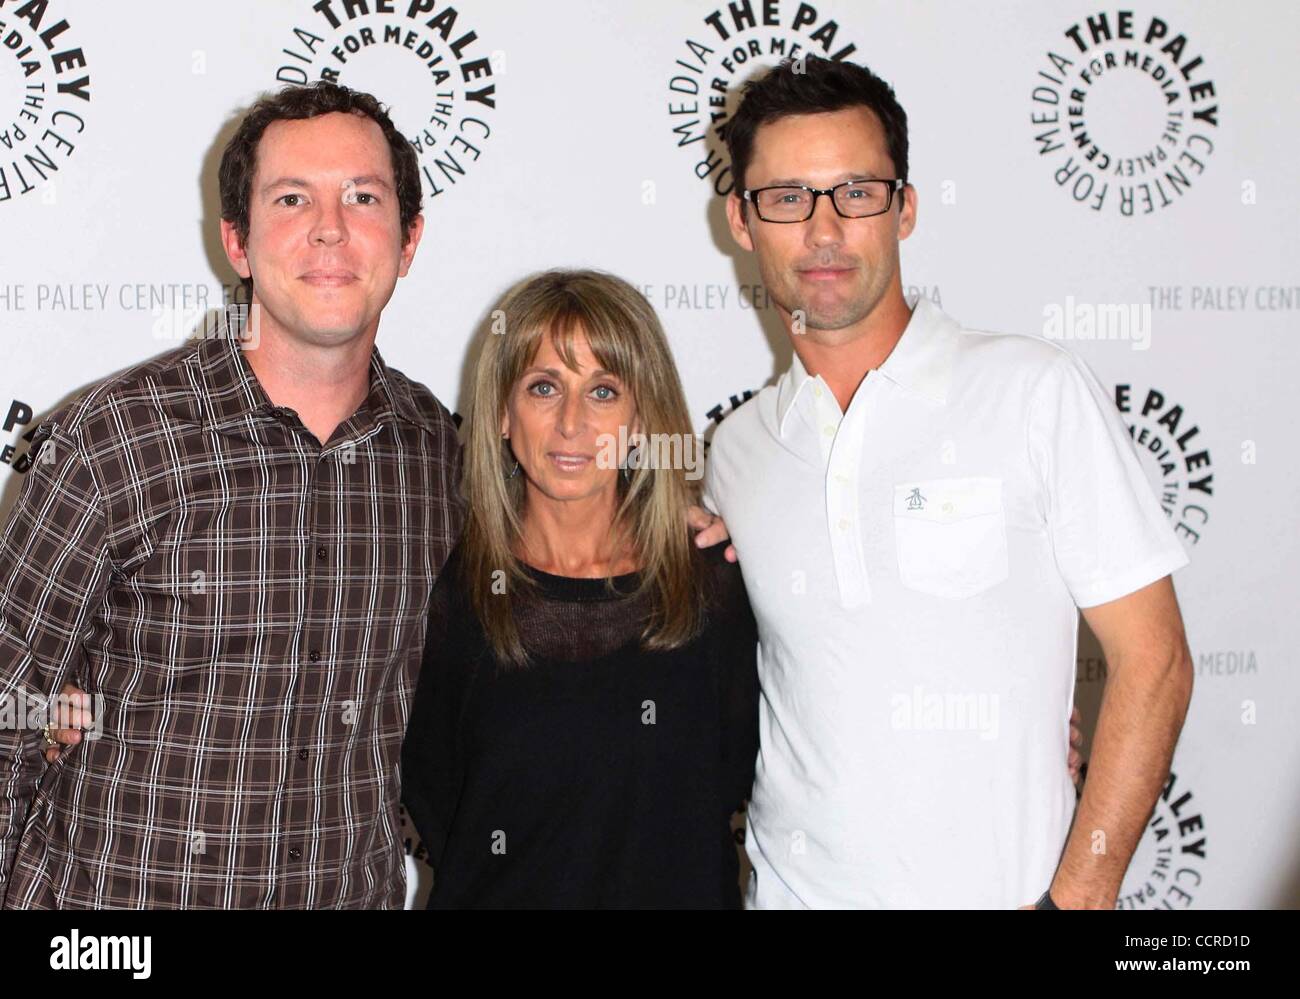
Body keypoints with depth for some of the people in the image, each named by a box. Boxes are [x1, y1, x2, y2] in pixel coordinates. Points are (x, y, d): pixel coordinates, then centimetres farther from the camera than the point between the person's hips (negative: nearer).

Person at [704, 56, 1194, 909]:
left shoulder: (1038, 392, -9)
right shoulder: (737, 447, 3)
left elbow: (1153, 661, -8)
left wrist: (1074, 897, -13)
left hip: (997, 889, -3)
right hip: (790, 885, 3)